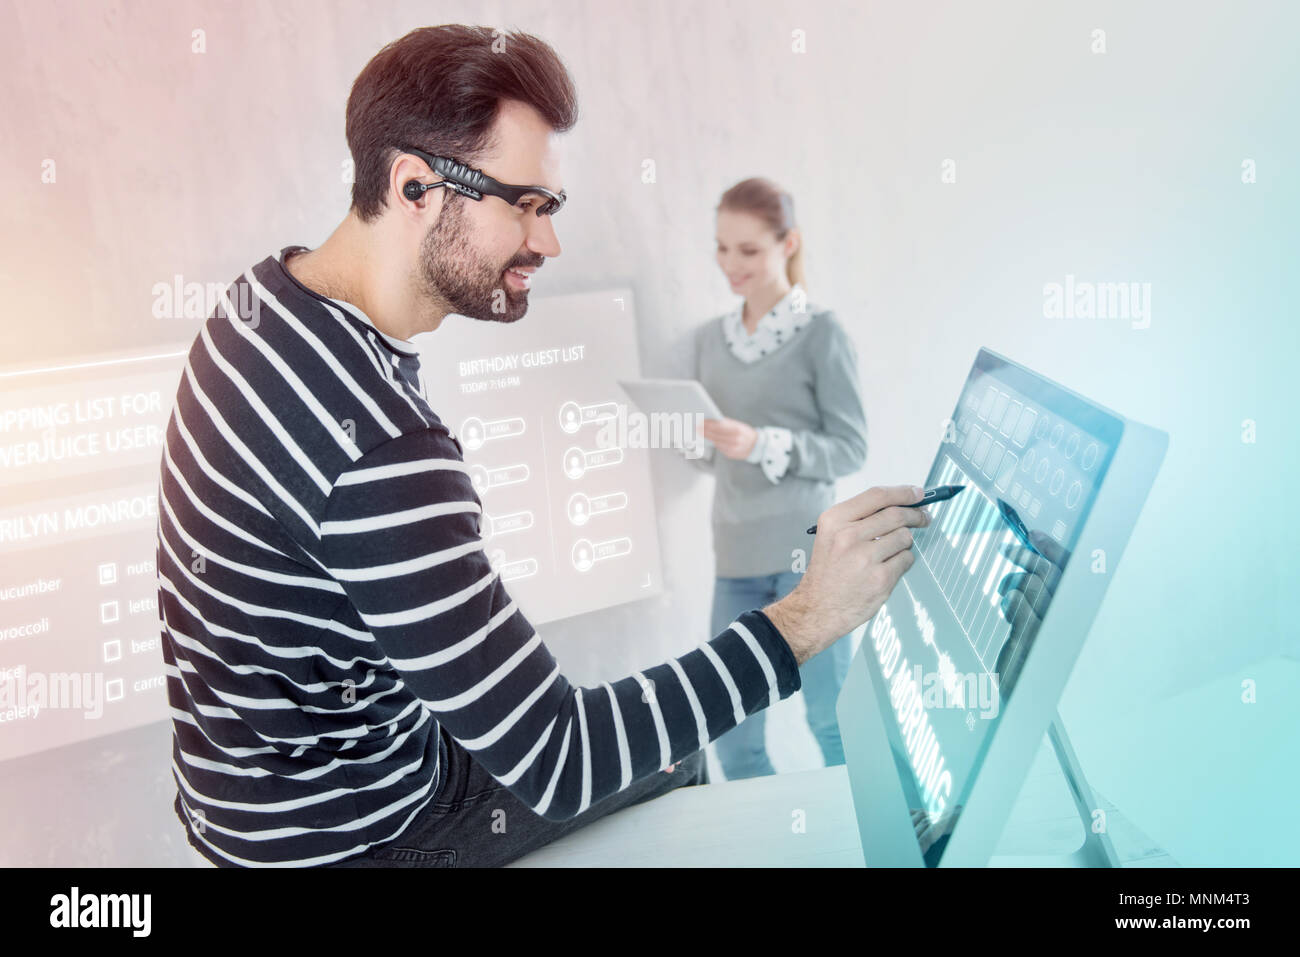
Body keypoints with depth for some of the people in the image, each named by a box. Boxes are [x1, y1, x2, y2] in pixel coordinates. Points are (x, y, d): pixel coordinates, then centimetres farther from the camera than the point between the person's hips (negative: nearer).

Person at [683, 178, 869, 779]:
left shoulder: (820, 334, -4)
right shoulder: (711, 339, 13)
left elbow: (851, 450, -7)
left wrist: (762, 445, -20)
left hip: (807, 552, -5)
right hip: (736, 555, 5)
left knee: (833, 724, 4)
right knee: (732, 740, 8)